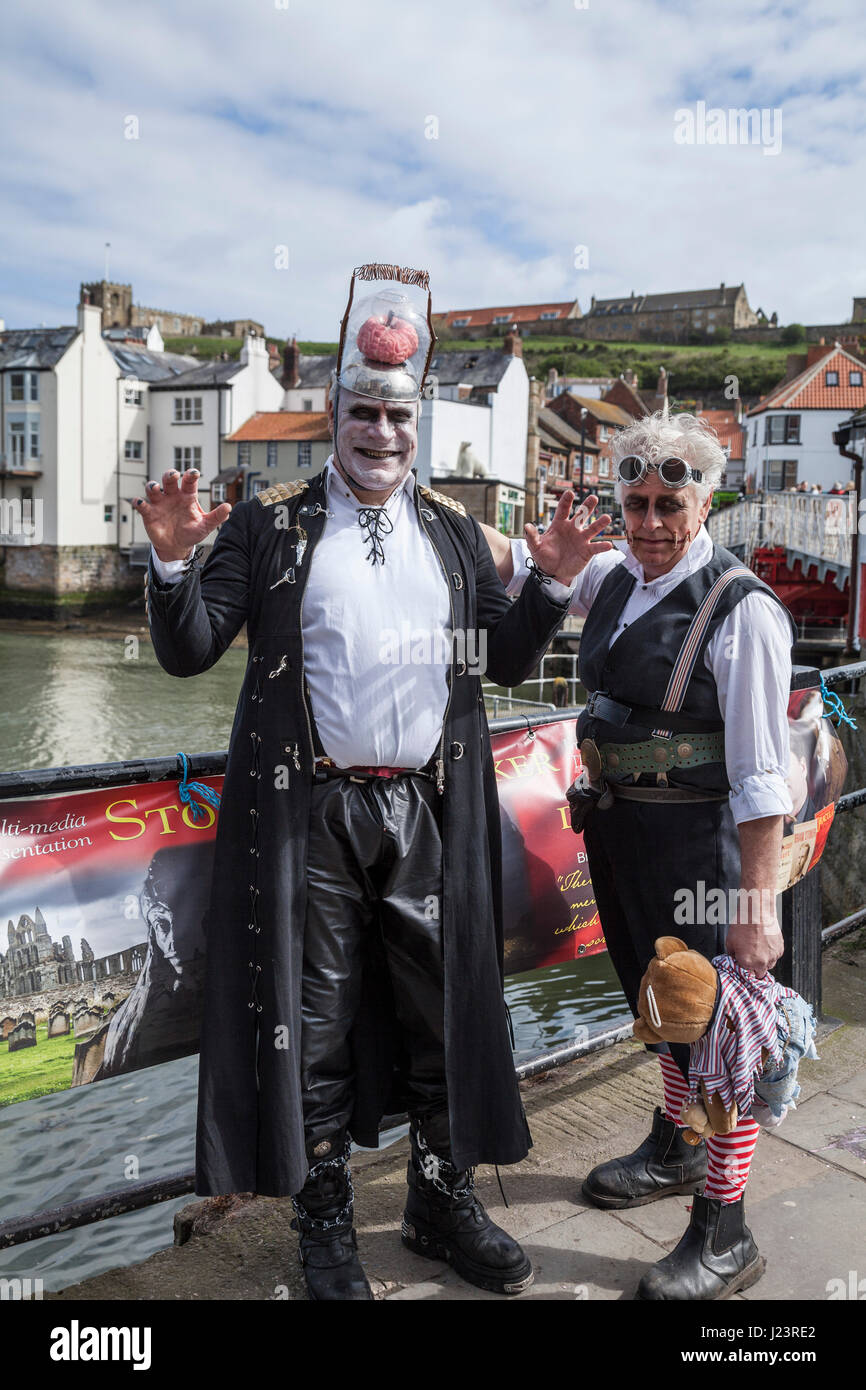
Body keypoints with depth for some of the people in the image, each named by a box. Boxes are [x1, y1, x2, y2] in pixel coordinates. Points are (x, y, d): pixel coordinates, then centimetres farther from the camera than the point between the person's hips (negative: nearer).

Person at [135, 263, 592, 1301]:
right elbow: (188, 652, -1)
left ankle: (442, 1203, 32)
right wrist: (173, 560, -17)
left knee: (445, 1010, 12)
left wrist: (553, 583, -2)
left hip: (431, 814, 3)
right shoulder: (271, 523, 3)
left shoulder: (453, 529, 12)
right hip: (312, 813, -2)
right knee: (315, 1021, 8)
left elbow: (507, 661, 12)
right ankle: (325, 1226, 27)